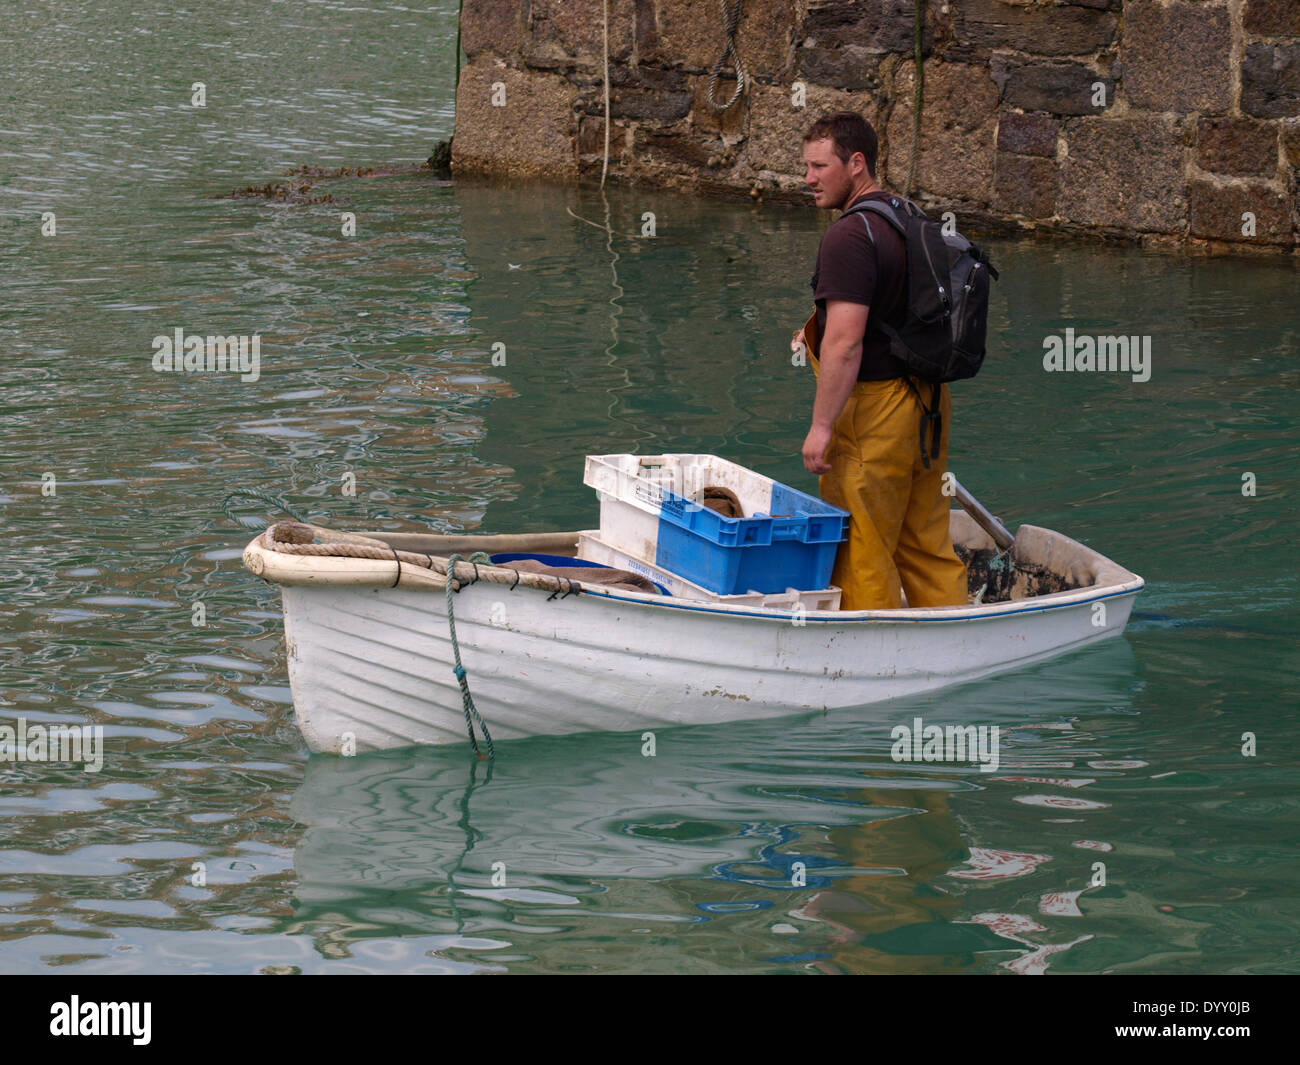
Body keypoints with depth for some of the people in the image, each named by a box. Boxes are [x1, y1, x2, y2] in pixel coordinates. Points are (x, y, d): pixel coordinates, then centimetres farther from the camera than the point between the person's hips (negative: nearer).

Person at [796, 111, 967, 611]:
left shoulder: (848, 237, -17)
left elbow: (845, 343, -24)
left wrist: (822, 427, -21)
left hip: (874, 408, -9)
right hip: (928, 400, 9)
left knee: (861, 554, -1)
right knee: (927, 547, 14)